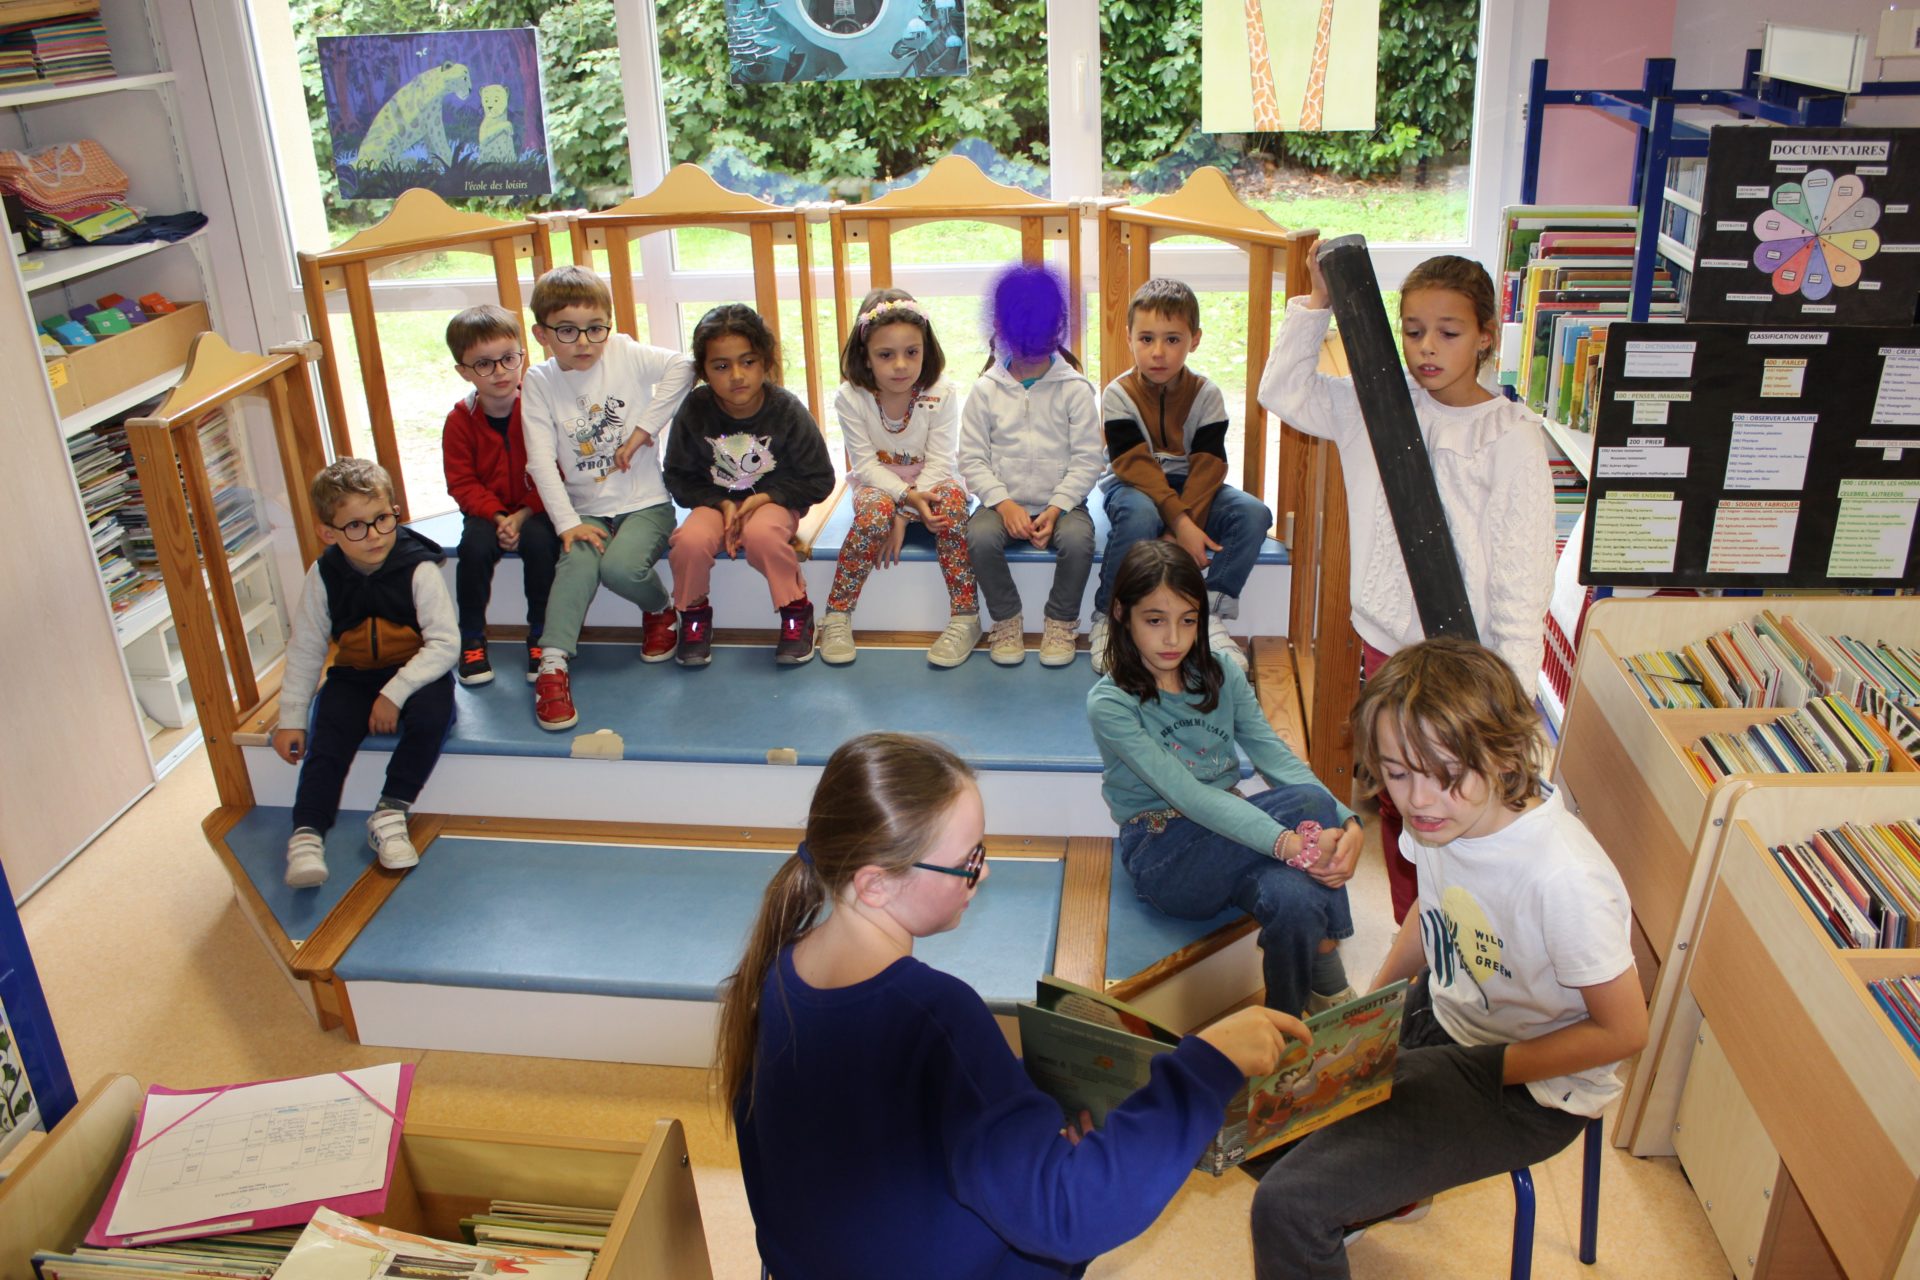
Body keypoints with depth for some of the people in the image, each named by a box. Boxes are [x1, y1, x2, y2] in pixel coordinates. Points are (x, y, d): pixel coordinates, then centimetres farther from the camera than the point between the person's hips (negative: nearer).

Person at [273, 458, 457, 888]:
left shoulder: (419, 568, -17)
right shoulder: (323, 576, -7)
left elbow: (445, 643, -19)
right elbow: (303, 650, 1)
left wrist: (395, 693, -25)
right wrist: (291, 719, 0)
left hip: (416, 673, -3)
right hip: (354, 676, 3)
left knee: (432, 712, -31)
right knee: (327, 738, -22)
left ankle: (390, 813, -18)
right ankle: (307, 836, -17)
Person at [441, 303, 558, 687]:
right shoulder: (460, 420, -7)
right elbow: (462, 483, -5)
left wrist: (524, 515, -20)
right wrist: (498, 518, -19)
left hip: (536, 508, -1)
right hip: (487, 511, 1)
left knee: (539, 541, -31)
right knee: (474, 546, -27)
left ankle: (540, 637, -10)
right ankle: (472, 640, -6)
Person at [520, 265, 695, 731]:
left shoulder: (624, 353, -4)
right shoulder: (539, 382, -1)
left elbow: (682, 367, -20)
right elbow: (541, 461, -7)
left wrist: (645, 429, -20)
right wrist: (569, 524, -17)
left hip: (645, 503, -2)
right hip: (586, 511, 2)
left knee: (621, 567, -26)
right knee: (577, 562, -27)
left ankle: (660, 609, 6)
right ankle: (552, 664, -24)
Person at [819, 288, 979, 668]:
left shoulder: (941, 394, -15)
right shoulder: (851, 397, -15)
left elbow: (938, 462, -16)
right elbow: (864, 464, -16)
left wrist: (904, 517, -26)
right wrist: (905, 496, -32)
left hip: (929, 485, 1)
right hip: (878, 486, 0)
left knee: (952, 498, -33)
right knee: (875, 511, -35)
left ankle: (965, 618, -26)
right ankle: (837, 617, -21)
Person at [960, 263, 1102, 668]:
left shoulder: (1075, 388, -1)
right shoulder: (986, 390, 2)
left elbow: (1087, 460, -4)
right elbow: (972, 458, -1)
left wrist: (1056, 509, -16)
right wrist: (1003, 504, -16)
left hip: (1061, 502, -1)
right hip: (1003, 502, 1)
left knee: (1078, 539, -32)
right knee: (980, 536, -30)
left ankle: (1061, 622, -7)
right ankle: (1006, 620, -7)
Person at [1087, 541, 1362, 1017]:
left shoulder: (1221, 676, 7)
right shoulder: (1109, 704, -11)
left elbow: (1276, 757, -4)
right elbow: (1186, 794, -23)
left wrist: (1348, 822, -23)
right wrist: (1291, 844, -35)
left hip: (1228, 837, 4)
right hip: (1164, 857, -4)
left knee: (1294, 900, -34)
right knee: (1308, 802, -28)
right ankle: (1327, 979, -13)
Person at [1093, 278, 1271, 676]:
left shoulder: (1206, 394, -4)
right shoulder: (1119, 394, -11)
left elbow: (1209, 464, -11)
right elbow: (1136, 466, -19)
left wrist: (1183, 525, -26)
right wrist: (1180, 523, -30)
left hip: (1190, 489, 3)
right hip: (1137, 488, -3)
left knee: (1254, 513, -22)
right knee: (1138, 515, -39)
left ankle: (1209, 615, -16)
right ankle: (1107, 618, -22)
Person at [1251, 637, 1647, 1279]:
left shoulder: (1564, 879, -34)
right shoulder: (1440, 816, -12)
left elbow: (1623, 1030, -19)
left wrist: (1492, 1070, -17)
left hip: (1530, 1089, -7)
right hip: (1441, 1011, 8)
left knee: (1288, 1205, -19)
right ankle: (1387, 1179, 39)